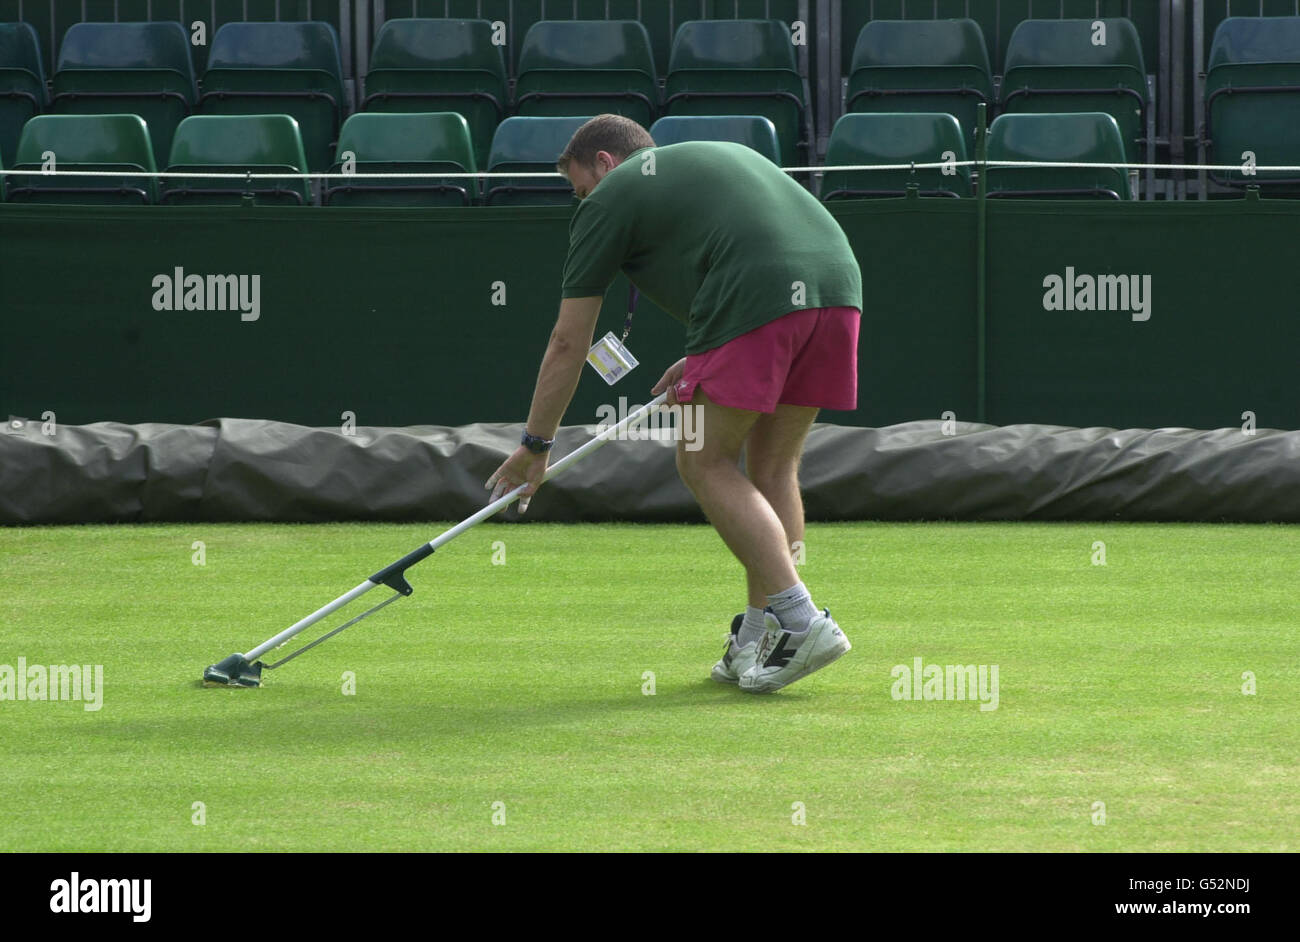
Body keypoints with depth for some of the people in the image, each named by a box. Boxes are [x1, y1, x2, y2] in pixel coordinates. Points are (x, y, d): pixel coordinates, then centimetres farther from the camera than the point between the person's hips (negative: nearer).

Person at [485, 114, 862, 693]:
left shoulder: (609, 198, 16)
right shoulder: (719, 156, 35)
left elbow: (569, 342, 19)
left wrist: (535, 444, 27)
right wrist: (702, 361, 32)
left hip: (758, 300, -7)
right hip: (839, 284, 7)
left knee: (706, 463, 6)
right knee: (772, 467, 17)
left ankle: (799, 619, -5)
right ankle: (758, 641, 16)